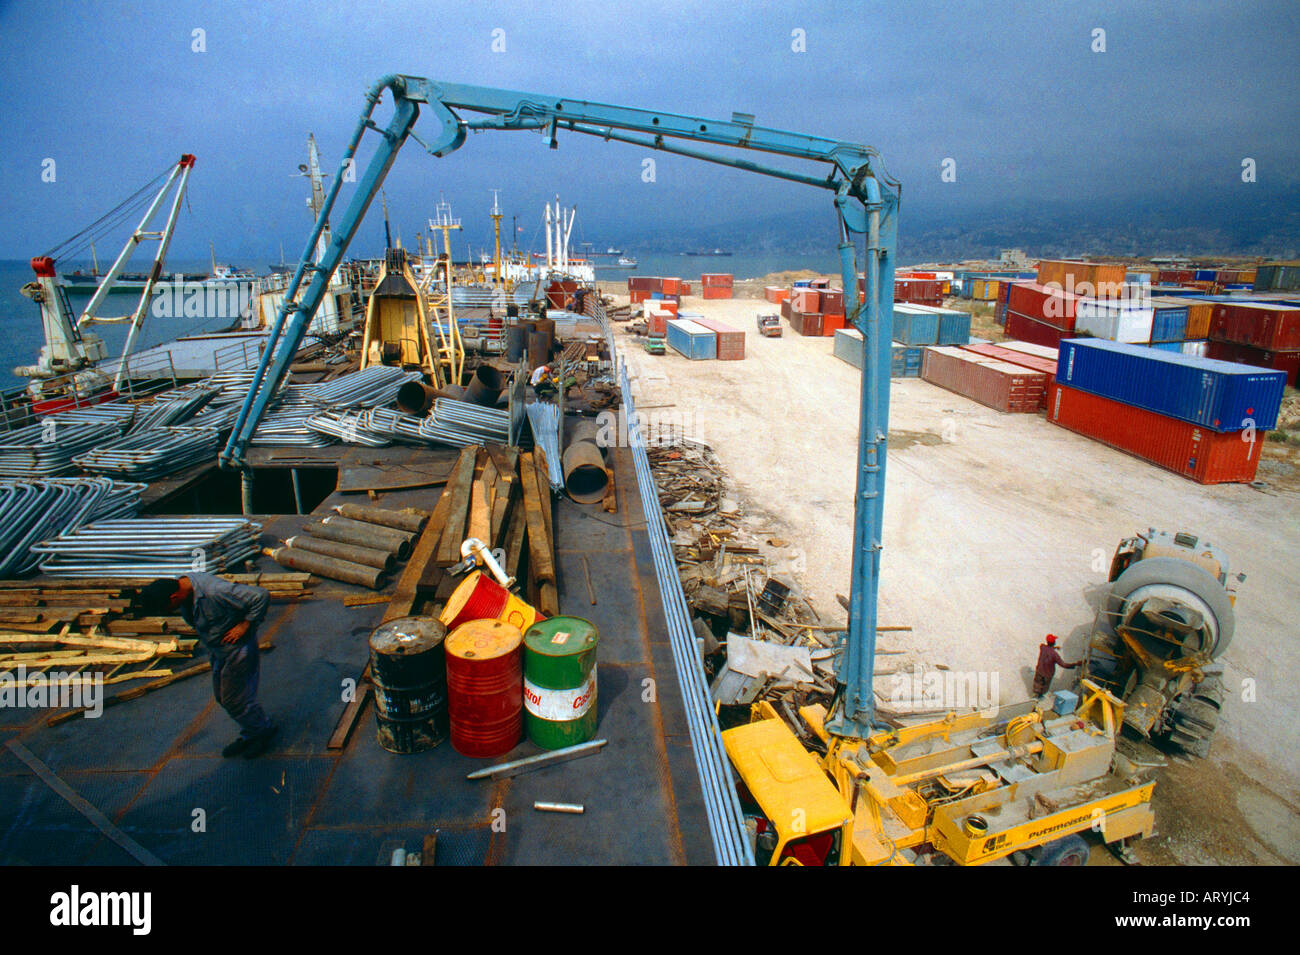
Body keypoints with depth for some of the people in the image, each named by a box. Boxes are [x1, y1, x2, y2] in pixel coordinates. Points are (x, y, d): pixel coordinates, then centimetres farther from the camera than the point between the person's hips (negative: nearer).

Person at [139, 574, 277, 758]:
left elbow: (261, 595, -33)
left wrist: (245, 625, -26)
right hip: (217, 649, 9)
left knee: (234, 699, 2)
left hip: (237, 647, -9)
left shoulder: (216, 592, -35)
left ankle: (265, 731, 26)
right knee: (222, 696, 19)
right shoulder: (182, 587, -8)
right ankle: (249, 735, 37)